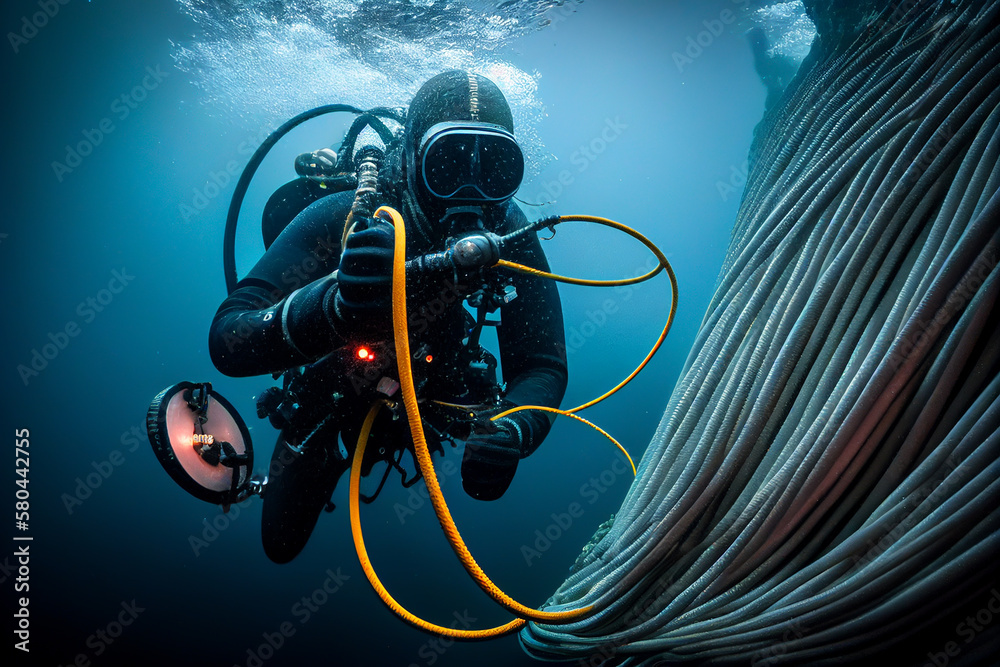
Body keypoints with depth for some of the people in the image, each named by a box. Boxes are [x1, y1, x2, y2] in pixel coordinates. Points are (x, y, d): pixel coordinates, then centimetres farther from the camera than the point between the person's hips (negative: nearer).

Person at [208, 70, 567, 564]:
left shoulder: (507, 233, -30)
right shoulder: (344, 220, -38)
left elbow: (543, 366, -29)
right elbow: (226, 342, -45)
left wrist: (512, 432, -52)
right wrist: (333, 306, -66)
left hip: (425, 381, 3)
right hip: (330, 393, -2)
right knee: (281, 545, 6)